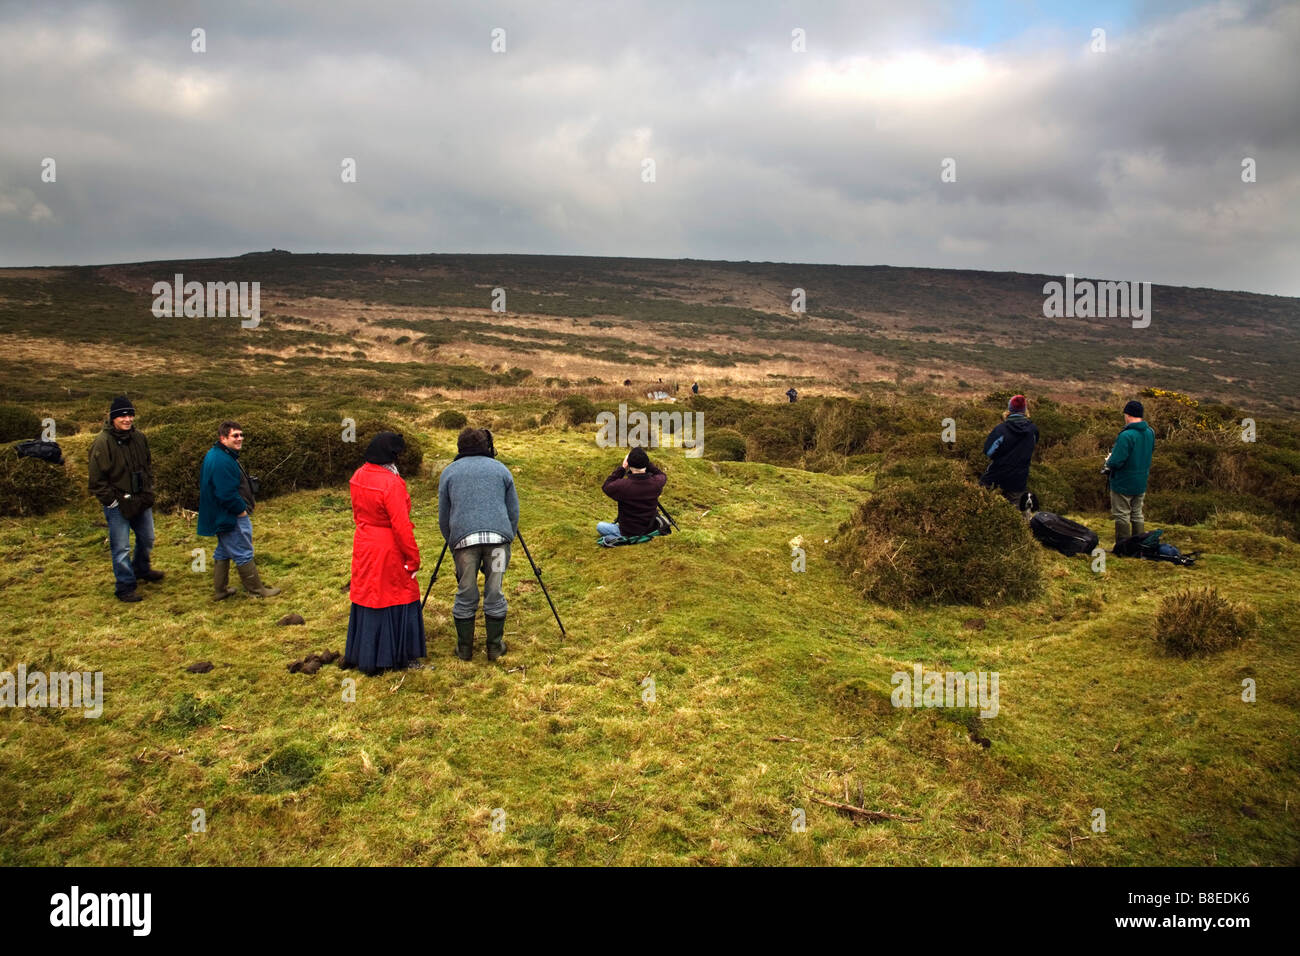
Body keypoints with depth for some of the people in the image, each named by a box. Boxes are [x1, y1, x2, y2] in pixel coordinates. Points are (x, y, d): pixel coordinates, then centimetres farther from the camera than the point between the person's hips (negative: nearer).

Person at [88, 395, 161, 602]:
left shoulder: (139, 437, 2)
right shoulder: (102, 442, -17)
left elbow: (148, 465, 18)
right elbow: (97, 479, -16)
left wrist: (148, 491, 11)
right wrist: (112, 501, -15)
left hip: (141, 501, 7)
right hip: (117, 505, -7)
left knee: (147, 539, 22)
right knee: (121, 548, 1)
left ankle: (141, 570, 46)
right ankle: (125, 587, 13)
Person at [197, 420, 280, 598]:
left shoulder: (216, 455, 11)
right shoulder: (222, 461, -24)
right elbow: (227, 493, -28)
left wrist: (242, 508, 13)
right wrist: (241, 509, -15)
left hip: (222, 516, 11)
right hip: (232, 517, -11)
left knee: (223, 553, 18)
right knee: (244, 554, 0)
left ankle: (220, 590, 27)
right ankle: (257, 589, 11)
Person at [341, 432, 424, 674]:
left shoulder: (358, 477, 2)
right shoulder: (391, 483, -23)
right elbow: (401, 525, -21)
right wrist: (413, 557, -13)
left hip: (364, 547, 8)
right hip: (390, 551, -8)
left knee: (367, 596, 16)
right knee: (396, 598, 6)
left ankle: (364, 656, 28)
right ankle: (395, 656, 16)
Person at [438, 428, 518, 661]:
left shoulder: (449, 472, 15)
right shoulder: (501, 469, 16)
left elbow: (443, 517, 15)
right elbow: (514, 512, 15)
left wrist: (453, 544, 24)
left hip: (464, 538, 0)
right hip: (498, 537, 0)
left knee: (465, 596, 9)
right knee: (495, 594, 8)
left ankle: (464, 648, 18)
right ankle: (495, 647, 17)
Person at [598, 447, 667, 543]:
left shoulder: (622, 485, -29)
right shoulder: (656, 483, -19)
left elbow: (605, 486, -5)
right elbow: (663, 476, 8)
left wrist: (622, 468, -6)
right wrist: (644, 461, 2)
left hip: (629, 534, -3)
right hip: (651, 530, 3)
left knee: (599, 526, 20)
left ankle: (621, 538, 3)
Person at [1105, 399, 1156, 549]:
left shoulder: (1126, 435, -25)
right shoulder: (1150, 433, 1)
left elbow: (1116, 462, -28)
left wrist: (1109, 461, -4)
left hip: (1123, 483, -7)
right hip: (1141, 484, 7)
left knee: (1122, 515, 4)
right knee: (1137, 515, 17)